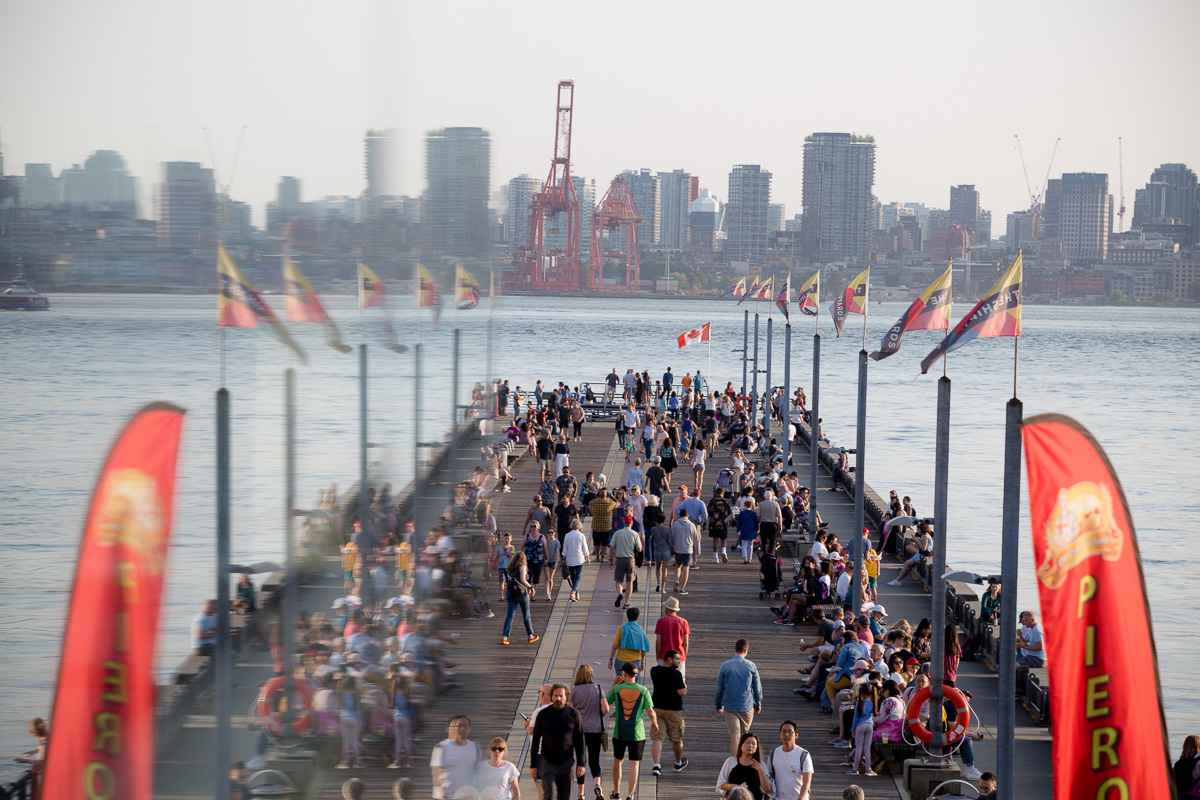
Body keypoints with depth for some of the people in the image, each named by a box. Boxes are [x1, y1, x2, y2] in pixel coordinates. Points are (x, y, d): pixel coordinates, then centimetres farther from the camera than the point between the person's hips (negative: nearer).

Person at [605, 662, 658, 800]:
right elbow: (651, 712, -8)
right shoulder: (643, 690, -7)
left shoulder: (617, 689, -7)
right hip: (637, 734, -1)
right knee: (634, 765, 3)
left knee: (617, 760, 20)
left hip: (619, 733, 1)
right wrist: (655, 724, 13)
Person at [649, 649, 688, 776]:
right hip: (673, 709, -4)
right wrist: (684, 686, 3)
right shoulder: (676, 674, -16)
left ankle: (656, 765, -16)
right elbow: (682, 692, -19)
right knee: (677, 739, 16)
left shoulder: (654, 671, 3)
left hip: (657, 708, 4)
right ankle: (678, 763, 33)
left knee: (657, 738, 0)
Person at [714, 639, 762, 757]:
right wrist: (758, 705, 15)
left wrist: (718, 705, 13)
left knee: (735, 735, -4)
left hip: (730, 706, -1)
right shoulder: (751, 666, -5)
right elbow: (757, 688, 2)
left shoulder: (725, 666, -5)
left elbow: (719, 688, 1)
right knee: (744, 734, 18)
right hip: (747, 705, 1)